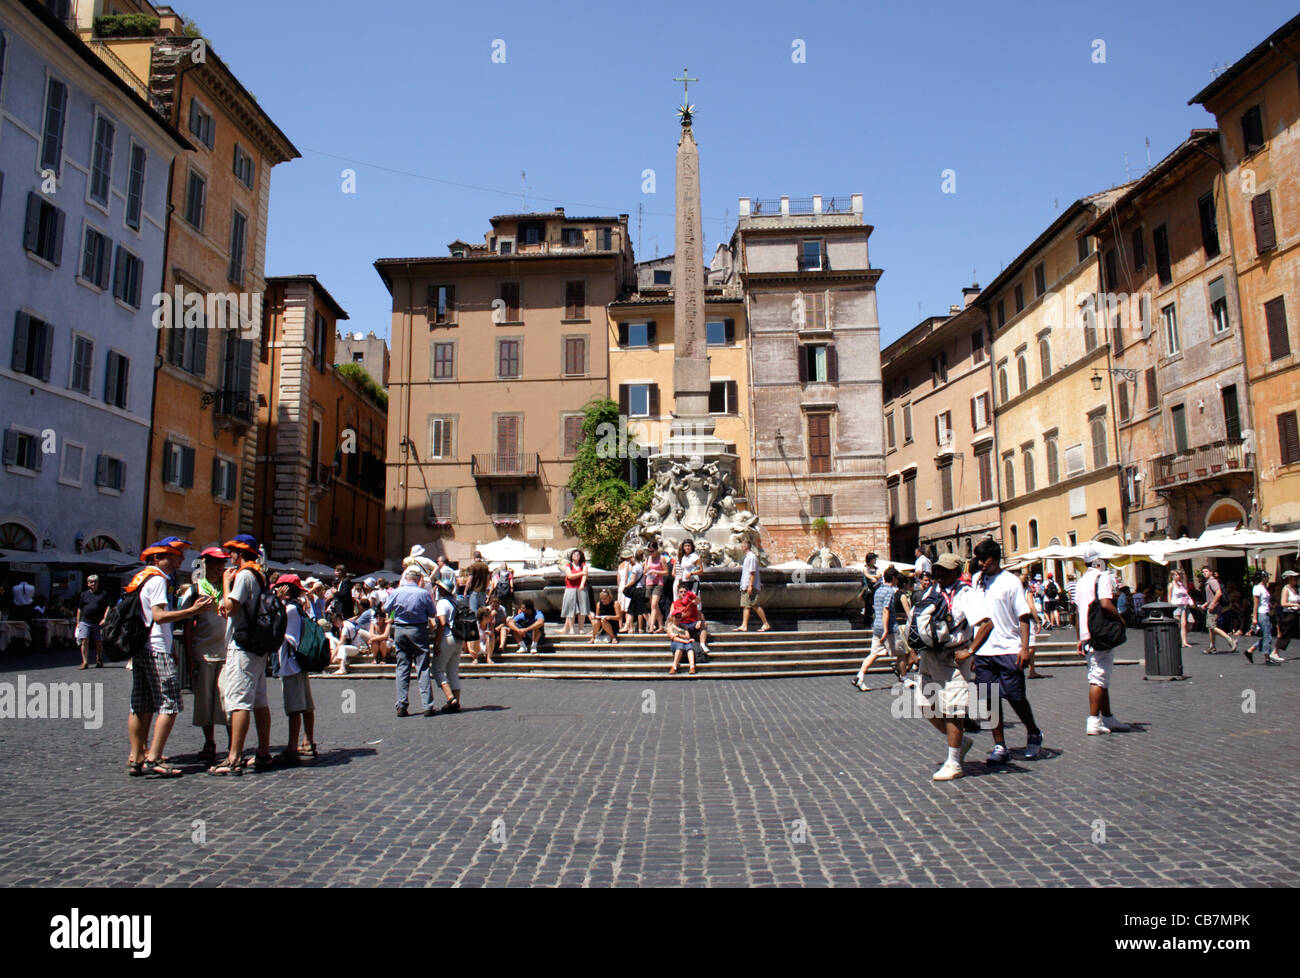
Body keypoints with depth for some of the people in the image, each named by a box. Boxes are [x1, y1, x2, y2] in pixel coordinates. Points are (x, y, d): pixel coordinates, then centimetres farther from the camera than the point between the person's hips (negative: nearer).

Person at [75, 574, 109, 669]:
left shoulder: (103, 594, 8)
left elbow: (108, 607, 5)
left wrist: (104, 619, -7)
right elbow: (79, 609, 16)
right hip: (85, 622, 1)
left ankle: (99, 662, 16)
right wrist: (78, 623, 11)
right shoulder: (84, 594, 13)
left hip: (98, 623, -1)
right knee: (84, 641, -8)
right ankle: (85, 662, -5)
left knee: (99, 642, 3)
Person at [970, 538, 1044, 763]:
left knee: (1015, 696, -1)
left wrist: (1025, 648, -14)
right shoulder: (976, 581, 11)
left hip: (1008, 650, -4)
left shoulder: (1010, 582, -3)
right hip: (983, 651, 4)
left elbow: (1023, 616, -5)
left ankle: (1034, 735, 24)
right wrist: (971, 647, 11)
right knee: (990, 699, 2)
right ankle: (1000, 747, 10)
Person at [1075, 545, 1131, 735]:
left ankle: (1108, 717, 22)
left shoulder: (1083, 580, 17)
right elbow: (1106, 604, -23)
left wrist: (1080, 638, 23)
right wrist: (1120, 619, -6)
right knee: (1099, 677, -7)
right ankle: (1094, 722, -8)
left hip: (1087, 635, 9)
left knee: (1100, 677, 16)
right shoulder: (1102, 576, -9)